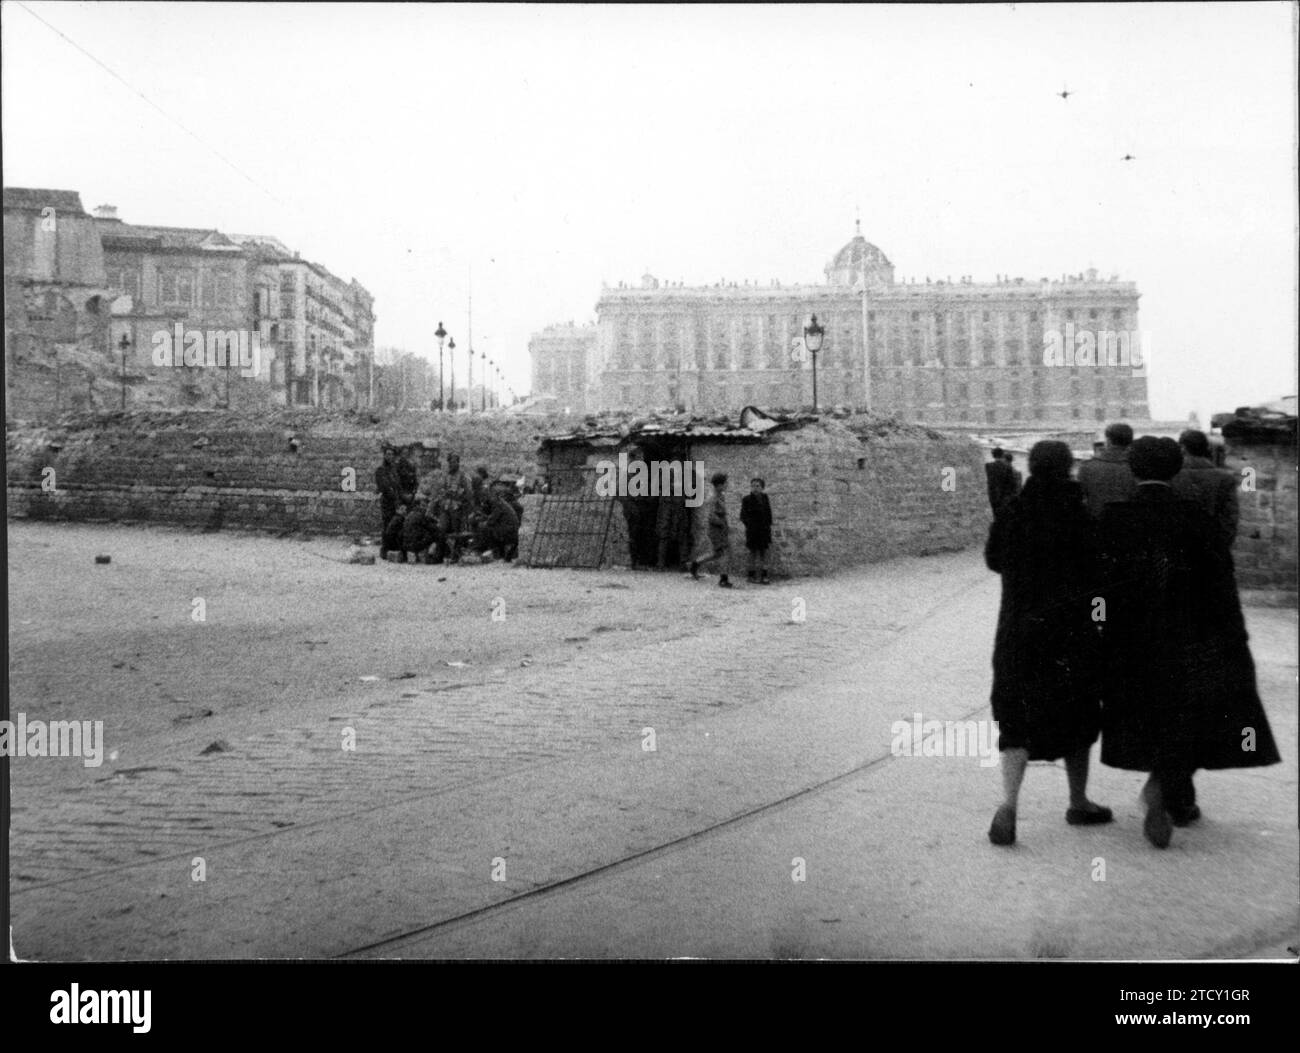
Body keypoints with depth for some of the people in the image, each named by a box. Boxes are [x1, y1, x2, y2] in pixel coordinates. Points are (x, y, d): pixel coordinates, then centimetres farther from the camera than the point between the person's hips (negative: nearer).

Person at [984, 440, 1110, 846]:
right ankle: (1078, 803, 28)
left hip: (1018, 627, 2)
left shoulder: (1010, 512, -4)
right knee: (1076, 713, 16)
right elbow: (1095, 571, -11)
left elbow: (994, 560, 10)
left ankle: (1009, 803, -14)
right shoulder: (1077, 513, -12)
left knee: (1018, 718, 6)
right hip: (1071, 629, -2)